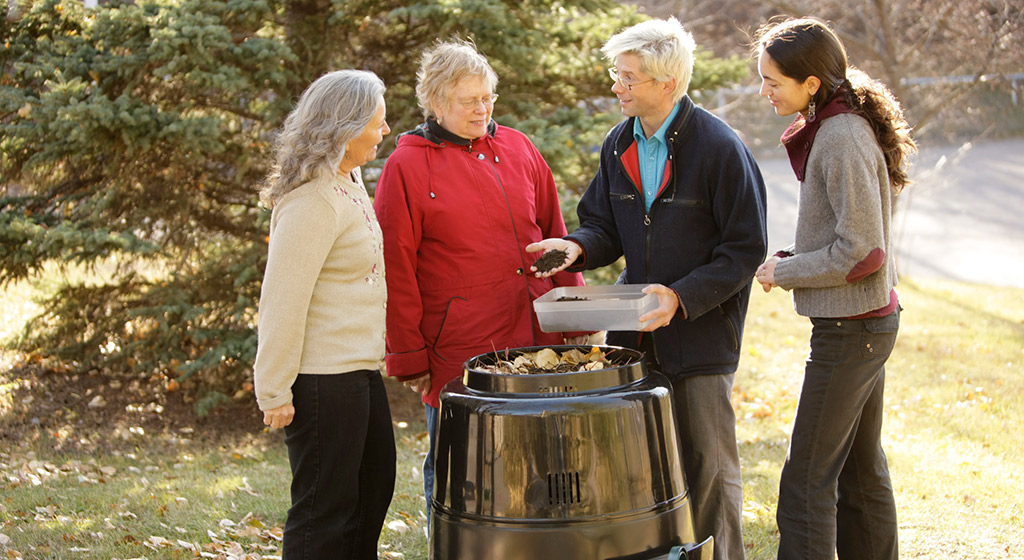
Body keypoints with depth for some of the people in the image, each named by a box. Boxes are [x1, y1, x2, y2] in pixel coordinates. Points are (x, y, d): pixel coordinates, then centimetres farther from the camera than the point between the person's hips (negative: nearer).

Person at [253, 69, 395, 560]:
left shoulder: (348, 182, 12)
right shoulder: (312, 200, -19)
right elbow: (282, 300, -21)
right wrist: (276, 392, -20)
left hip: (359, 370, 10)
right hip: (322, 379, -10)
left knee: (375, 483, 19)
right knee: (325, 507, -2)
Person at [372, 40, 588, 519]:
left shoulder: (518, 149, 11)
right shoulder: (407, 166, -2)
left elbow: (554, 237, 16)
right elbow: (395, 269, -3)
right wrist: (409, 357, -5)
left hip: (537, 343, 4)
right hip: (458, 351, -4)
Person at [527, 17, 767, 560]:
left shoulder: (719, 147, -12)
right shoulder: (619, 145, 7)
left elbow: (745, 248, -11)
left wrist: (683, 297, -21)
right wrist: (578, 246, -8)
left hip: (701, 331, -5)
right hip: (633, 331, 6)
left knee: (708, 467, 4)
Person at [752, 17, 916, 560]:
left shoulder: (841, 140, -20)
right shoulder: (830, 129, 10)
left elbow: (861, 252, -23)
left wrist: (784, 272, -12)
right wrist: (788, 259, 6)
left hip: (851, 328, -10)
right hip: (867, 324, 10)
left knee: (807, 480, -5)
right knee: (861, 470, 16)